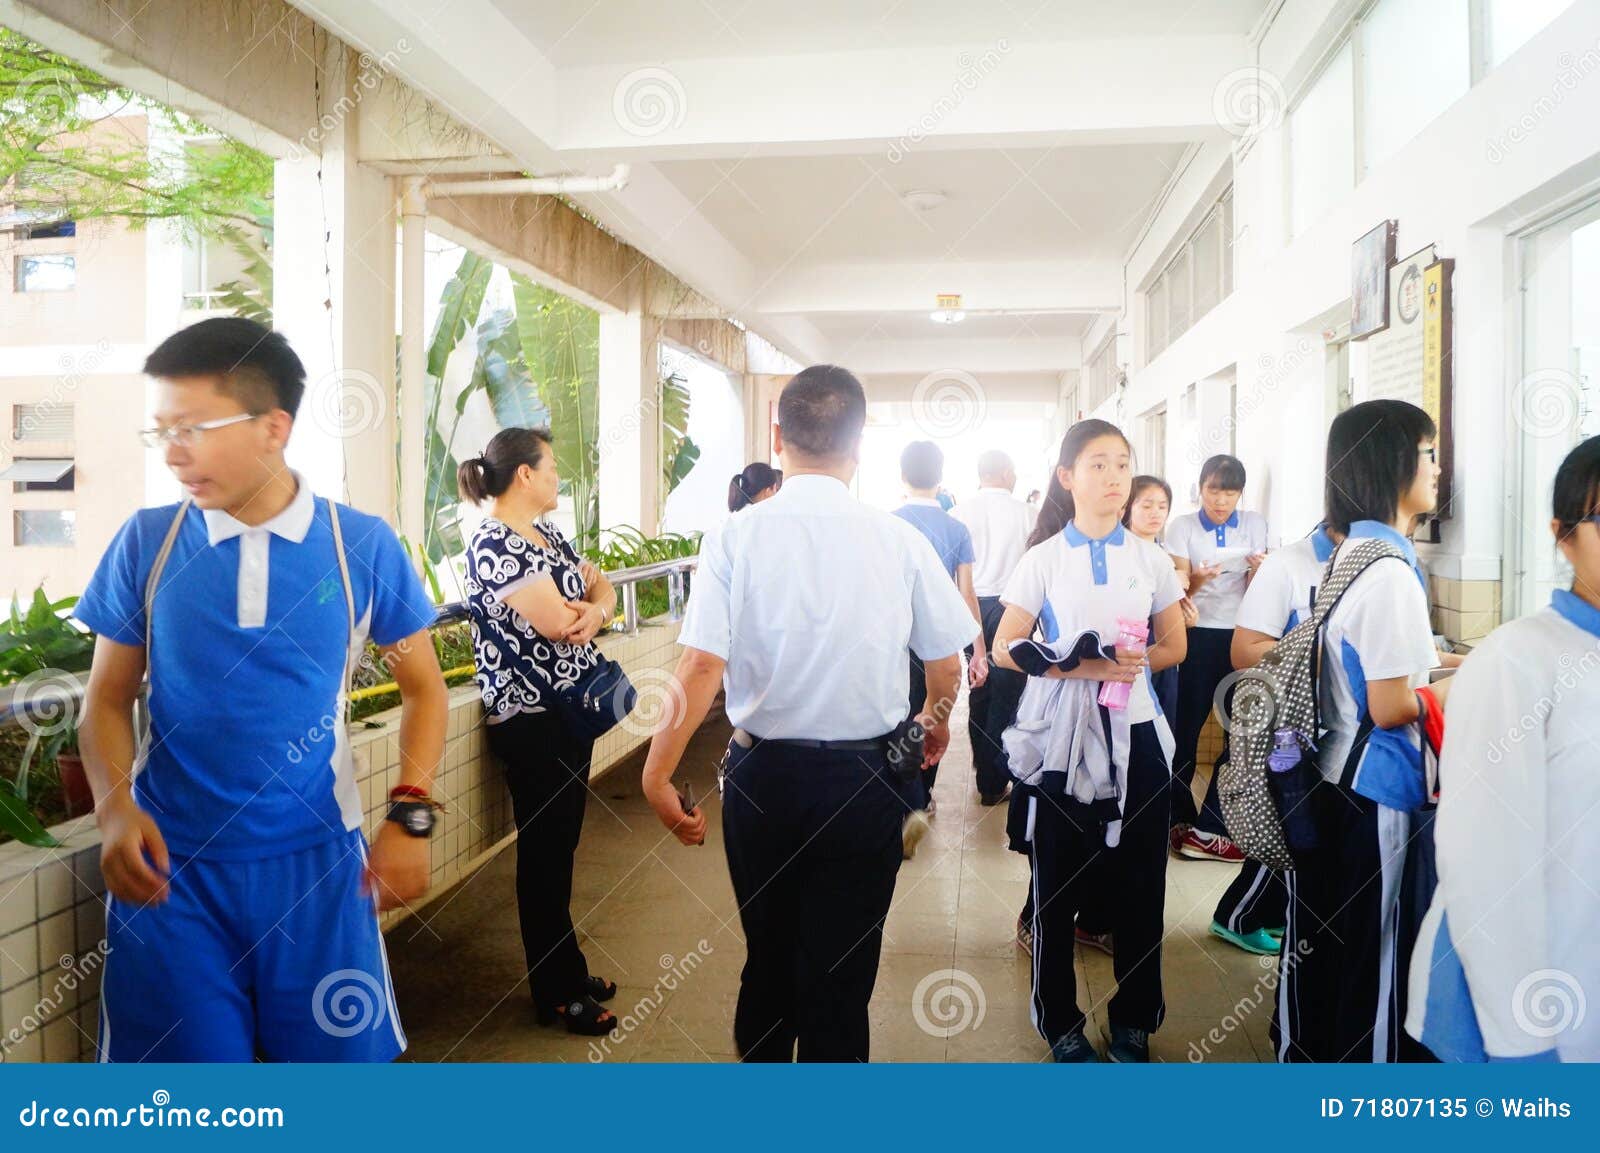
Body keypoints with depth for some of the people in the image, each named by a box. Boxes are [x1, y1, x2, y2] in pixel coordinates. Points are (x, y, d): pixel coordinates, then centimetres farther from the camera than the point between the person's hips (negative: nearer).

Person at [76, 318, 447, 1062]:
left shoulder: (363, 546, -5)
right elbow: (107, 698, 6)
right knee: (180, 1052, 11)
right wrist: (114, 808, -11)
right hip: (171, 862, 1)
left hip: (315, 858, 0)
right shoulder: (145, 543, -2)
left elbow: (423, 688, 4)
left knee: (340, 1048, 9)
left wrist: (410, 817, -7)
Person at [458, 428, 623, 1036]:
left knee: (561, 847, 18)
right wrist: (590, 608, -2)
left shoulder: (547, 534, 12)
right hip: (532, 719, -9)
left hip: (572, 710, 9)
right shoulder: (492, 543, -17)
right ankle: (556, 994, 17)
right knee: (543, 854, 3)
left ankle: (570, 971, 32)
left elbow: (601, 588, 11)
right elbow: (555, 621, -24)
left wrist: (593, 611, -13)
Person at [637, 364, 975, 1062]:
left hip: (762, 773, 1)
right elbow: (947, 666, -1)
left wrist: (657, 774, -10)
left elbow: (700, 668, -18)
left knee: (767, 953, 23)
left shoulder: (735, 539, -11)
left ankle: (760, 1055, 44)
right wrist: (936, 723, 20)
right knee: (841, 972, 13)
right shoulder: (900, 542, -9)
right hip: (865, 779, -1)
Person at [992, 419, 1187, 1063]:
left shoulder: (1150, 558, 6)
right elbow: (1005, 649, -3)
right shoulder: (1044, 559, -1)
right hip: (1064, 733, -2)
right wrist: (1075, 666, -17)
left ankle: (1134, 1021, 25)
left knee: (1140, 879, 6)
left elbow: (1174, 646, 11)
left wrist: (1137, 661, -10)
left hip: (1135, 731, 2)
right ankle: (1060, 1021, 22)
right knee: (1057, 883, 5)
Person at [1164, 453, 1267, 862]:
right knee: (1186, 728, 1)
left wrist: (1259, 569, -20)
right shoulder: (1182, 527, 0)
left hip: (1242, 634, 2)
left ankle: (1210, 826, 11)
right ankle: (1181, 820, 16)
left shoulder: (1255, 524, 6)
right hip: (1197, 636, -2)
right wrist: (1199, 578, -26)